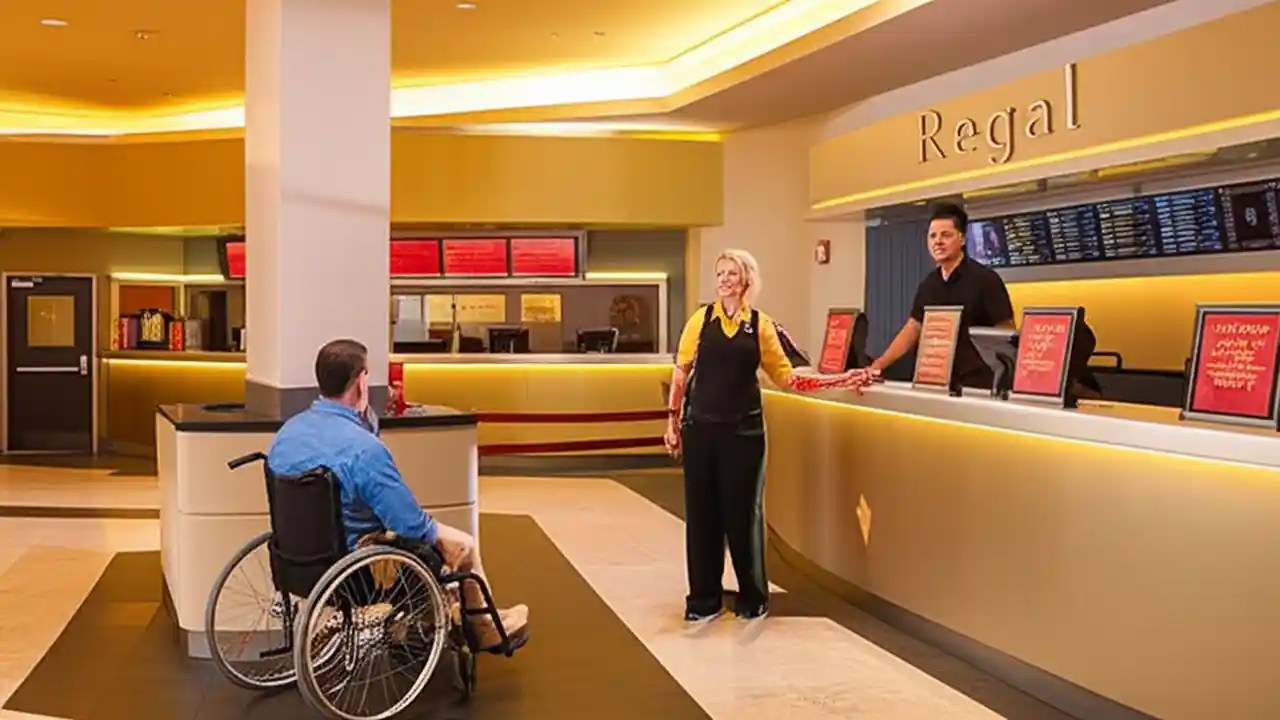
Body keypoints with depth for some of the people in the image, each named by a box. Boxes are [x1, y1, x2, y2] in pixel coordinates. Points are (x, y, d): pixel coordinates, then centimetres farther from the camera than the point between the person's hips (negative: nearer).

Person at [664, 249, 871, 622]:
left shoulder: (761, 325, 3)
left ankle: (753, 596, 20)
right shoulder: (701, 319, 2)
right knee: (701, 510, 3)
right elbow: (680, 372, 7)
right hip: (700, 426, 0)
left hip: (743, 429, 0)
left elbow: (785, 376, 5)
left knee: (743, 510, 5)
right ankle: (704, 597, 15)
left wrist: (839, 380, -1)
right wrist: (672, 420, 4)